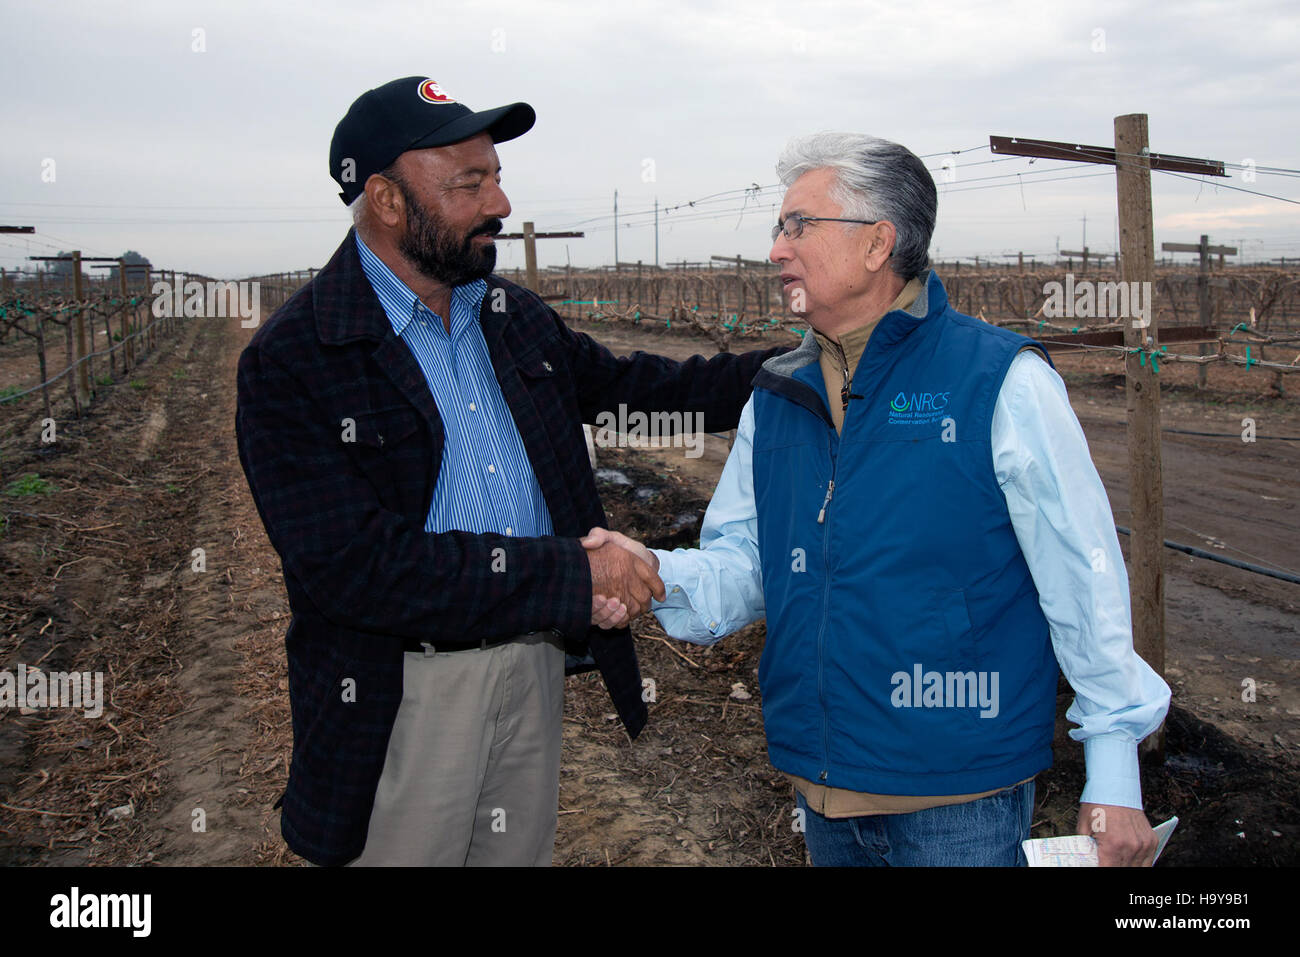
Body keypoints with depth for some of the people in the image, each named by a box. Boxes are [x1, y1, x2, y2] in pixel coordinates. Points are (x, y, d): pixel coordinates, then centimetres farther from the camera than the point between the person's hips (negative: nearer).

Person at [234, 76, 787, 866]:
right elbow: (352, 565, -25)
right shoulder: (290, 363, -16)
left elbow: (628, 383, 20)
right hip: (405, 696, -6)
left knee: (523, 851, 20)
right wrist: (570, 576, -26)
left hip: (535, 663, 6)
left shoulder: (516, 318, 6)